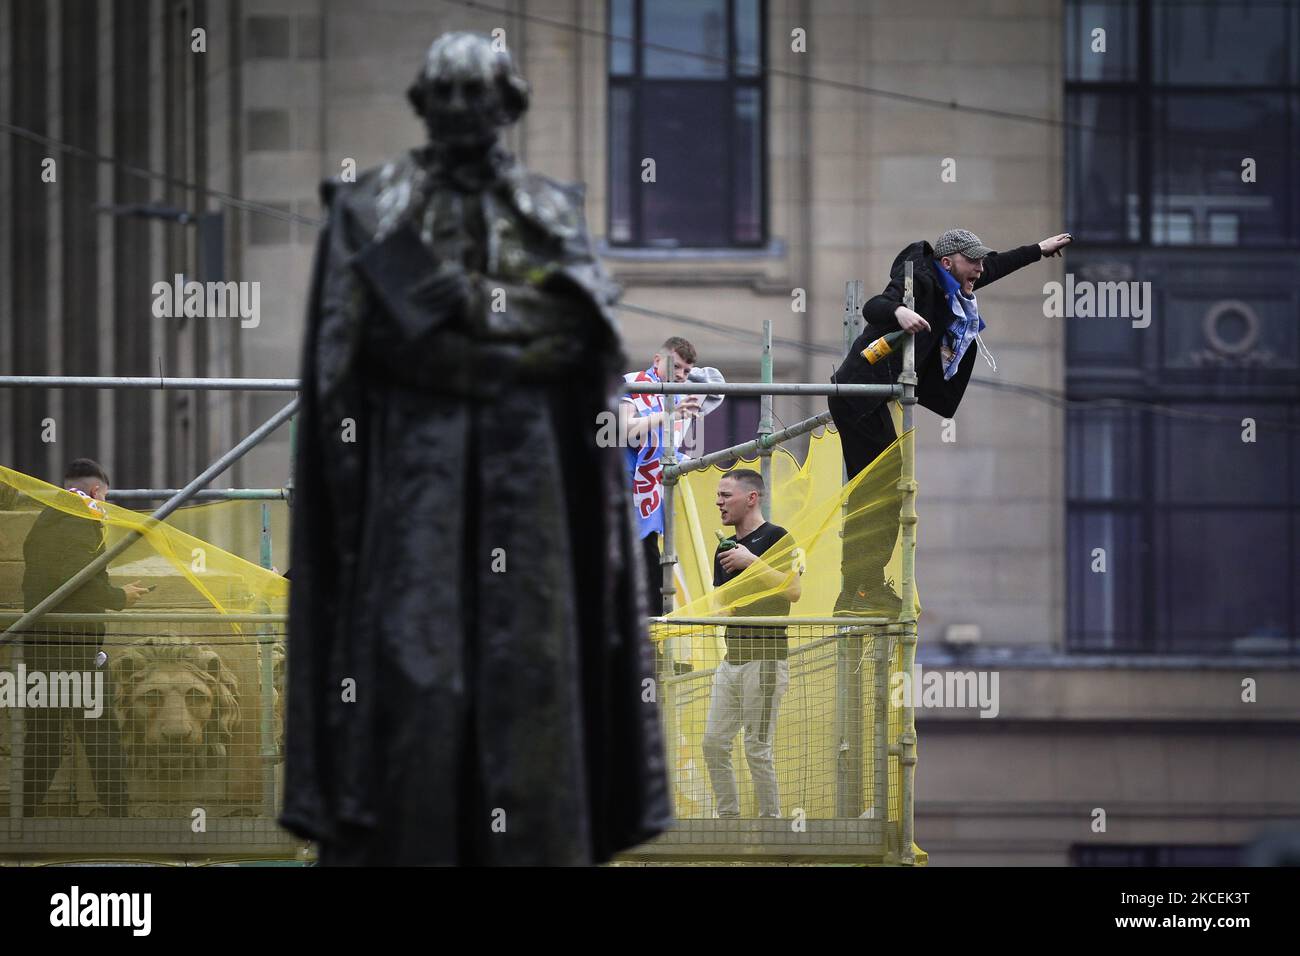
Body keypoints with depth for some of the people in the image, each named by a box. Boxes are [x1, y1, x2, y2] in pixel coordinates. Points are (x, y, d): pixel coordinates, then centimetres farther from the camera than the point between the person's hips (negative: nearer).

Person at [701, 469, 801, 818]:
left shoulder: (776, 538, -7)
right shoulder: (725, 548, 18)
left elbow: (795, 590, -20)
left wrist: (752, 562, -22)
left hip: (766, 656, -8)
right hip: (731, 658, 8)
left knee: (757, 748, -7)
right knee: (714, 743, 5)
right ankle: (728, 819, 12)